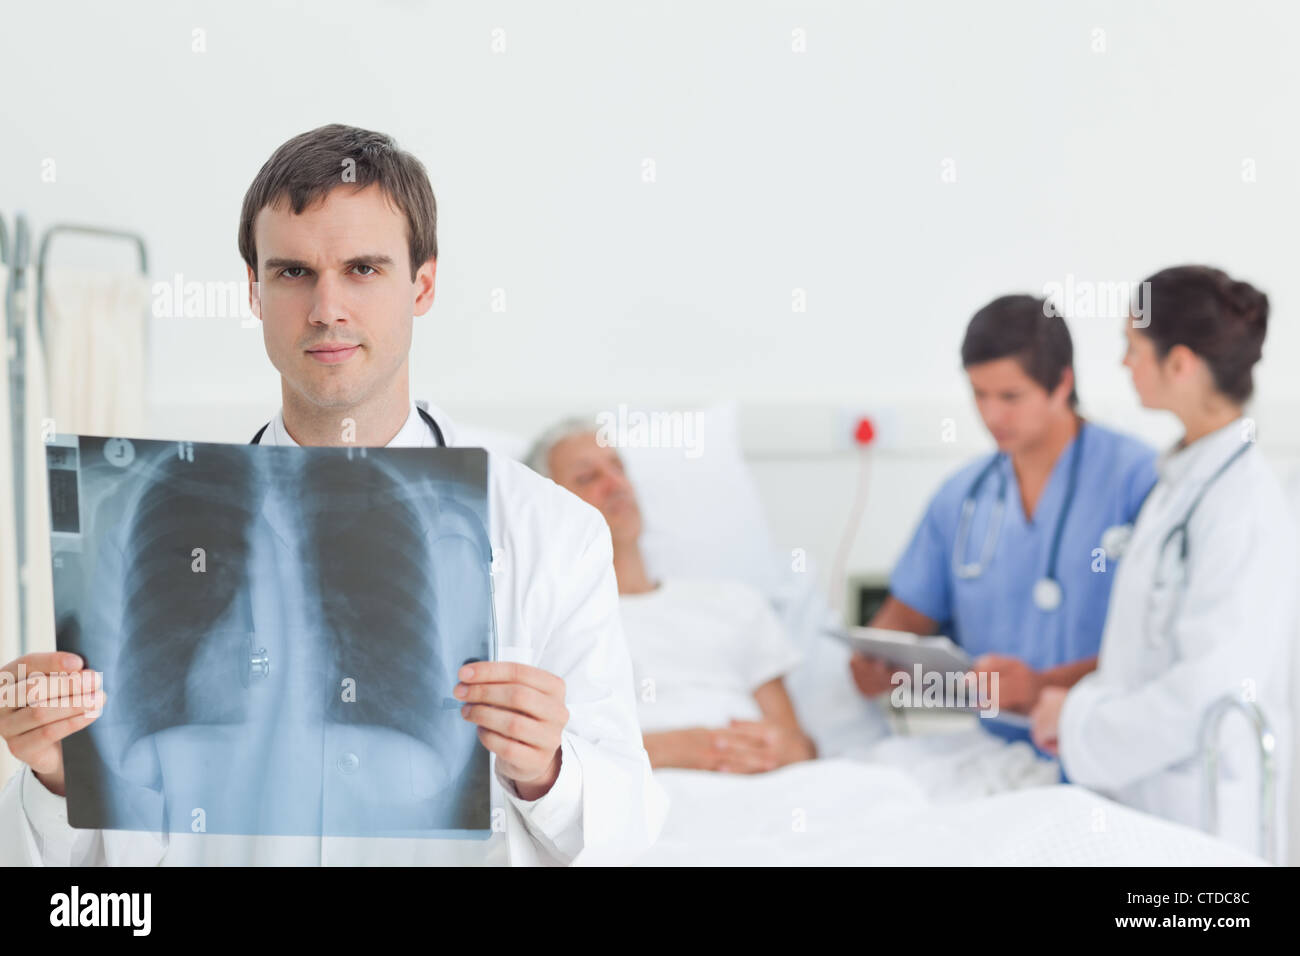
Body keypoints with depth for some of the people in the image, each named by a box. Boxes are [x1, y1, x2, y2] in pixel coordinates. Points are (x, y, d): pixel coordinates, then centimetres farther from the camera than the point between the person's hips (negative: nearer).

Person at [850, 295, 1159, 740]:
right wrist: (872, 662, -1)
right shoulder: (961, 495, 16)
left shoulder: (1136, 477, -3)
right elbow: (906, 615, 21)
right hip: (999, 751, 5)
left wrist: (1044, 688, -21)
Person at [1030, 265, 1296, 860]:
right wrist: (1086, 709, 5)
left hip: (1203, 815, -8)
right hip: (1144, 798, 8)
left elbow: (1211, 687, -23)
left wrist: (1083, 721, -13)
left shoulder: (1243, 505, -18)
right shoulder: (1183, 480, 10)